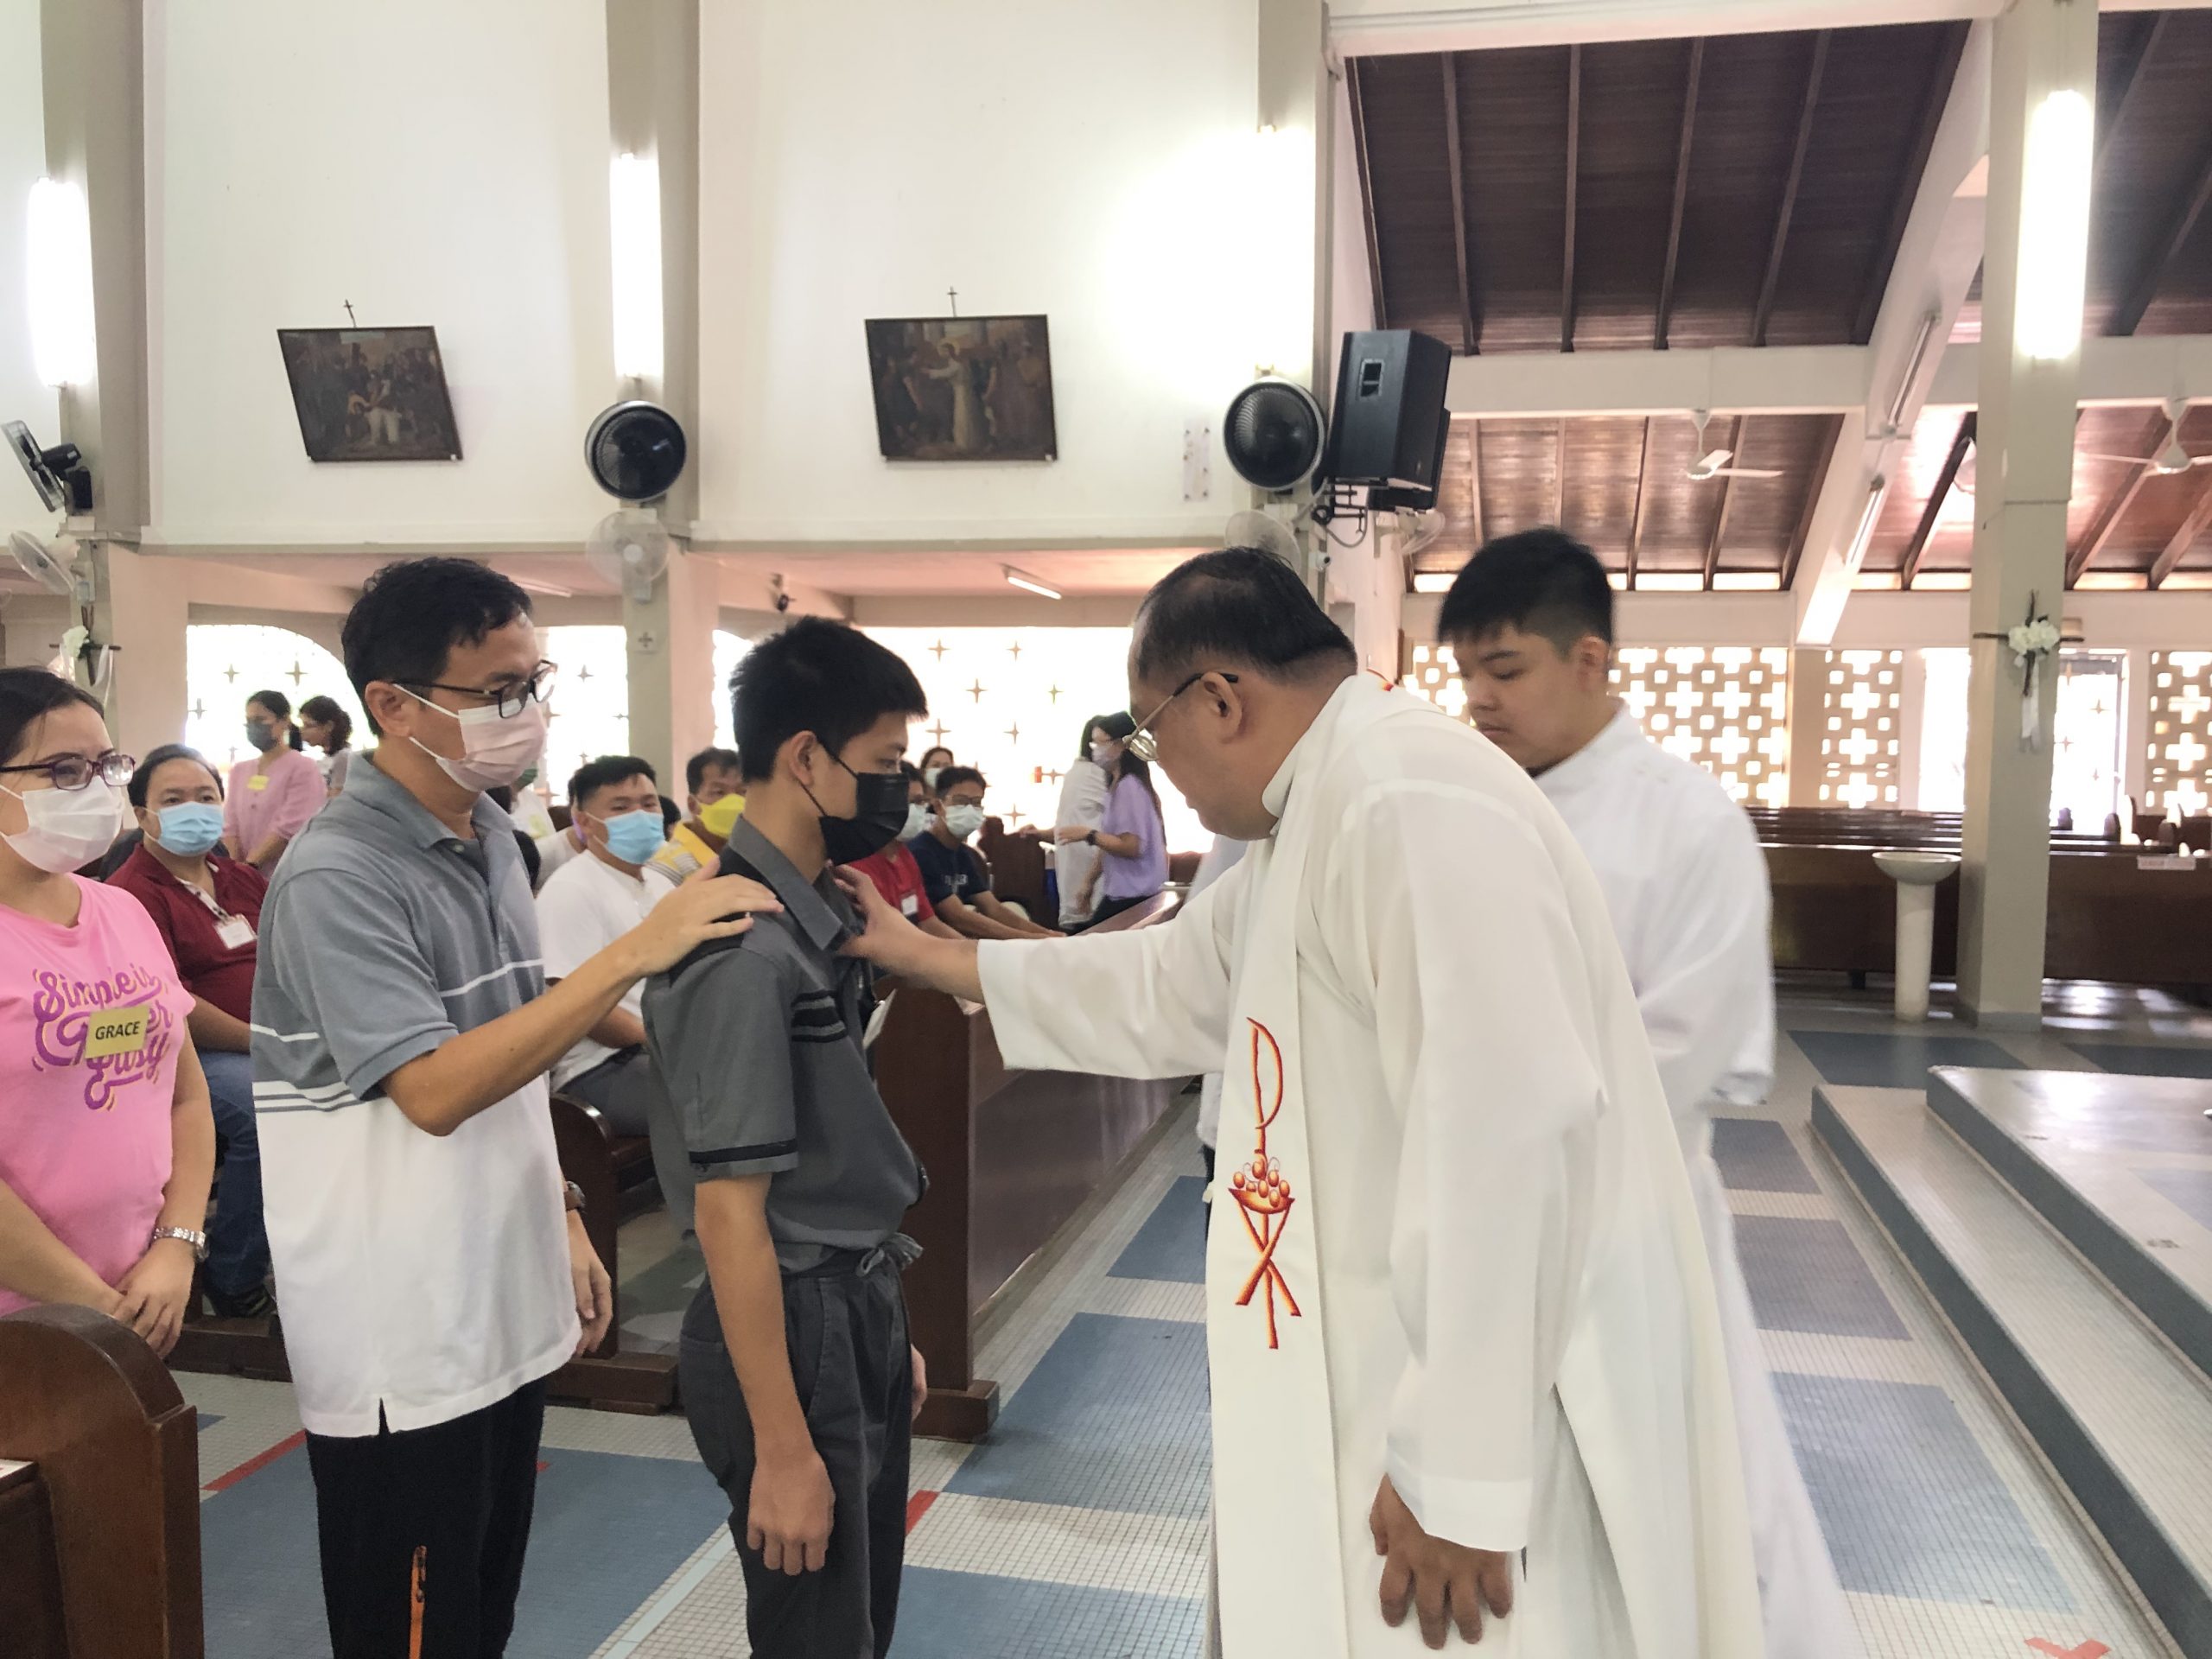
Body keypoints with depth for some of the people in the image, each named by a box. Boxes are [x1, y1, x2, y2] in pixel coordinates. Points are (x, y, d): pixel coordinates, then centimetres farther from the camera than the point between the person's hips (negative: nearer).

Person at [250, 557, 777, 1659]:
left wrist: (563, 1218, 12)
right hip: (400, 1340, -7)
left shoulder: (489, 837, 6)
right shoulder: (336, 878, -20)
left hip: (505, 1309, 8)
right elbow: (436, 1090, -28)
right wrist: (631, 956, -31)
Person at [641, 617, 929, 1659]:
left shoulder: (810, 913, 4)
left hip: (858, 1312, 9)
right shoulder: (746, 946, -23)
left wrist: (885, 1330, 17)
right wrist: (782, 1449, -19)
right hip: (795, 1330, -9)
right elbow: (731, 1213, -22)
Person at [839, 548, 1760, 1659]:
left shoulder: (1413, 806, -24)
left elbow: (1502, 1137, -29)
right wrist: (924, 955, 24)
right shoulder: (1327, 810, 12)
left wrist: (1458, 1471, -23)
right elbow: (1163, 989, 22)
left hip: (1507, 1408, -10)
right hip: (1412, 1363, 10)